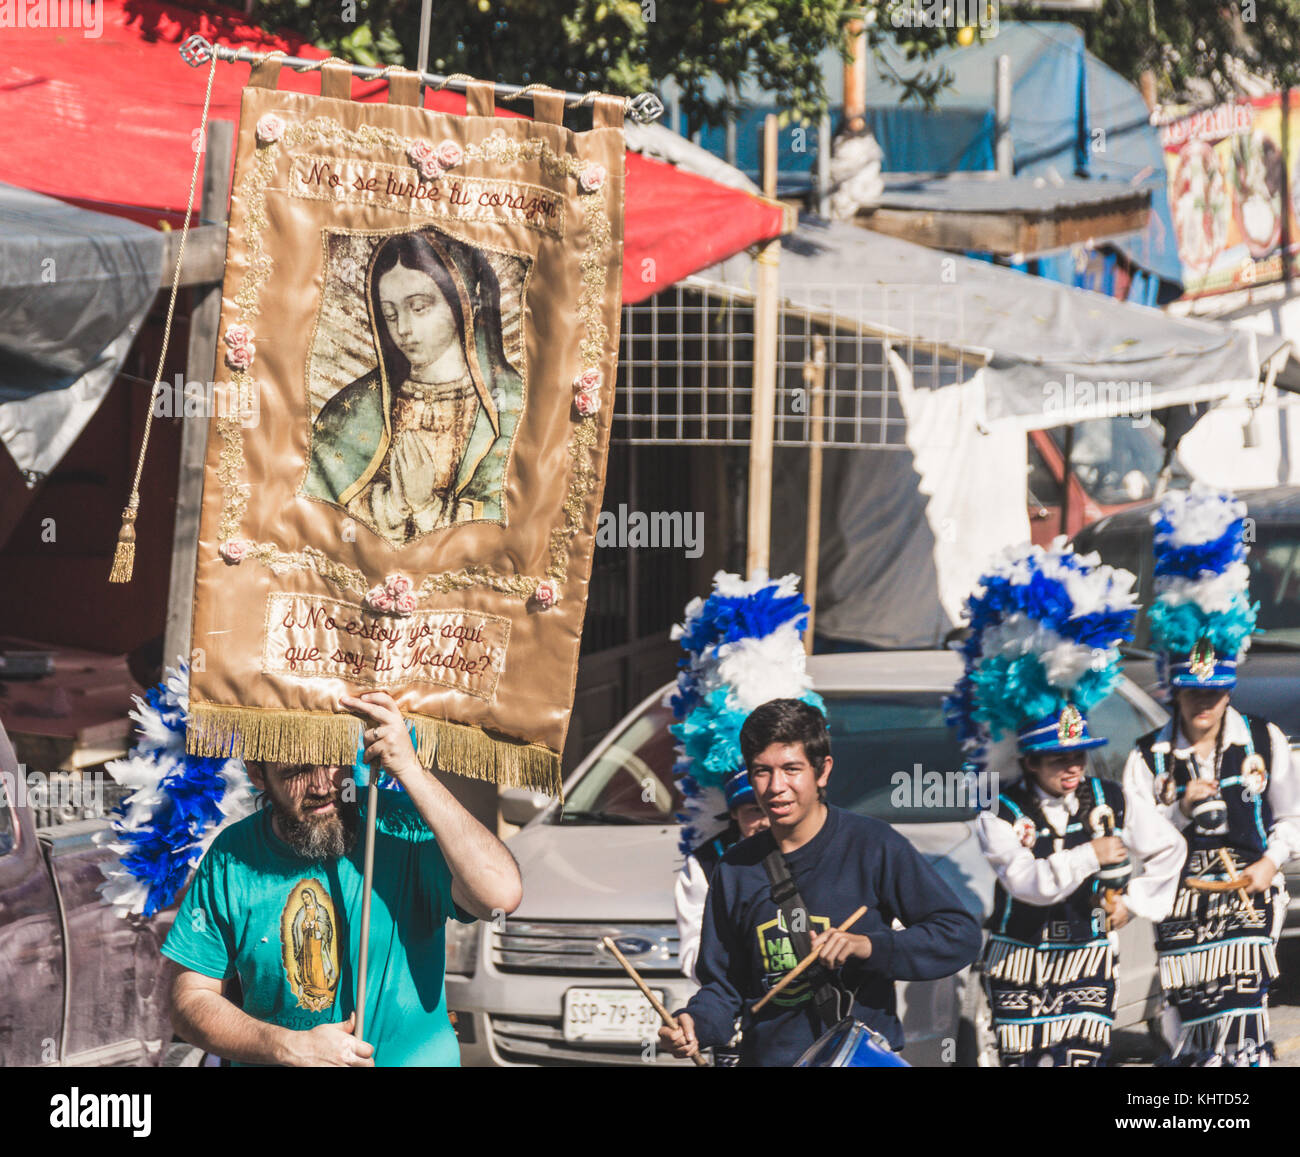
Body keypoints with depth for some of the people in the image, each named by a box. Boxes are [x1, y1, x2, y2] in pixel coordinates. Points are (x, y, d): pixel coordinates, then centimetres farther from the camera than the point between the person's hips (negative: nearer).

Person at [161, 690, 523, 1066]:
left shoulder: (402, 826, -6)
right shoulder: (231, 857, 1)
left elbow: (501, 894, -23)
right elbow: (191, 999, 4)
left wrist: (410, 771, -22)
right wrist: (292, 1047, -12)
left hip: (408, 1058, -2)